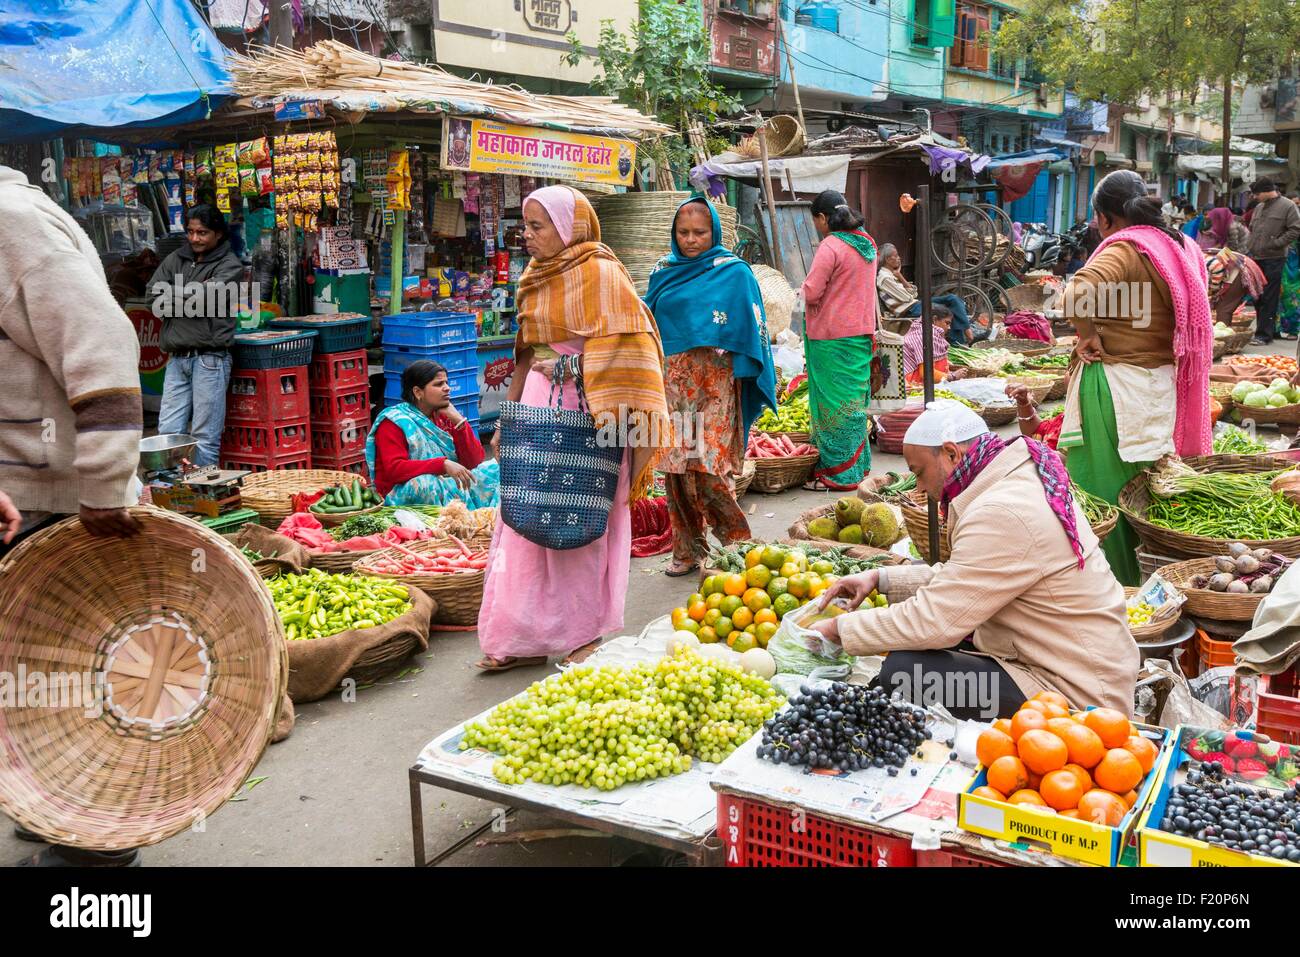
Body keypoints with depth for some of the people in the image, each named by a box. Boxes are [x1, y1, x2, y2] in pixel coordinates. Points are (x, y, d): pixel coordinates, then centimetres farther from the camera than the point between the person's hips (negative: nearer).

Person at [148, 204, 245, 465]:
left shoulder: (230, 265, 1)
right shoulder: (176, 259, 17)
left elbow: (208, 295, -13)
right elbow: (153, 293, 6)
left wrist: (173, 293, 1)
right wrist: (191, 297, -6)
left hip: (209, 358, -5)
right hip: (177, 358, 5)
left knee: (205, 437, -4)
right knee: (168, 431, 5)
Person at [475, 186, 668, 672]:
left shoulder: (599, 272, -9)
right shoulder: (536, 277, 15)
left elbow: (620, 349, -16)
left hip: (584, 410, -8)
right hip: (538, 405, 8)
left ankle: (585, 635, 14)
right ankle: (526, 639, 16)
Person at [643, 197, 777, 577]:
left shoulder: (733, 271, 0)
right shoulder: (664, 271, 14)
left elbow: (748, 329, -1)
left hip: (714, 381, -5)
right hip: (671, 381, 5)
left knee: (708, 466, -10)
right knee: (674, 464, 3)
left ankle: (736, 542, 9)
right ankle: (687, 550, 14)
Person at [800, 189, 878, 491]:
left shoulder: (830, 246, -16)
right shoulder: (866, 243, 9)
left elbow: (811, 293, -18)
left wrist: (808, 289, 2)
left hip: (832, 337, -8)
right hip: (862, 332, 8)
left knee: (834, 403, -1)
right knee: (854, 400, 15)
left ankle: (837, 474, 6)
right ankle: (858, 464, 24)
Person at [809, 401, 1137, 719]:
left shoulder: (1002, 515, -25)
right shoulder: (1021, 479, 8)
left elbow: (931, 621, -23)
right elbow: (958, 579, 15)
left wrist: (839, 629, -11)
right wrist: (881, 578, 7)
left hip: (1073, 694, -10)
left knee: (902, 673, -19)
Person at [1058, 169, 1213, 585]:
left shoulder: (1123, 250, -15)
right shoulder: (1180, 248, 10)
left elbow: (1079, 294, -34)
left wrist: (1089, 335, -17)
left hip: (1117, 386, -8)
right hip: (1163, 384, 8)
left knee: (1103, 489, 2)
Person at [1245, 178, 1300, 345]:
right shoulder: (1259, 208, 16)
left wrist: (1275, 243, -14)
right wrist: (1251, 247, 14)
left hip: (1273, 259, -7)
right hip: (1256, 258, 7)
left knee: (1268, 298, -7)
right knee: (1258, 297, 9)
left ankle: (1264, 334, -5)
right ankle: (1268, 330, 19)